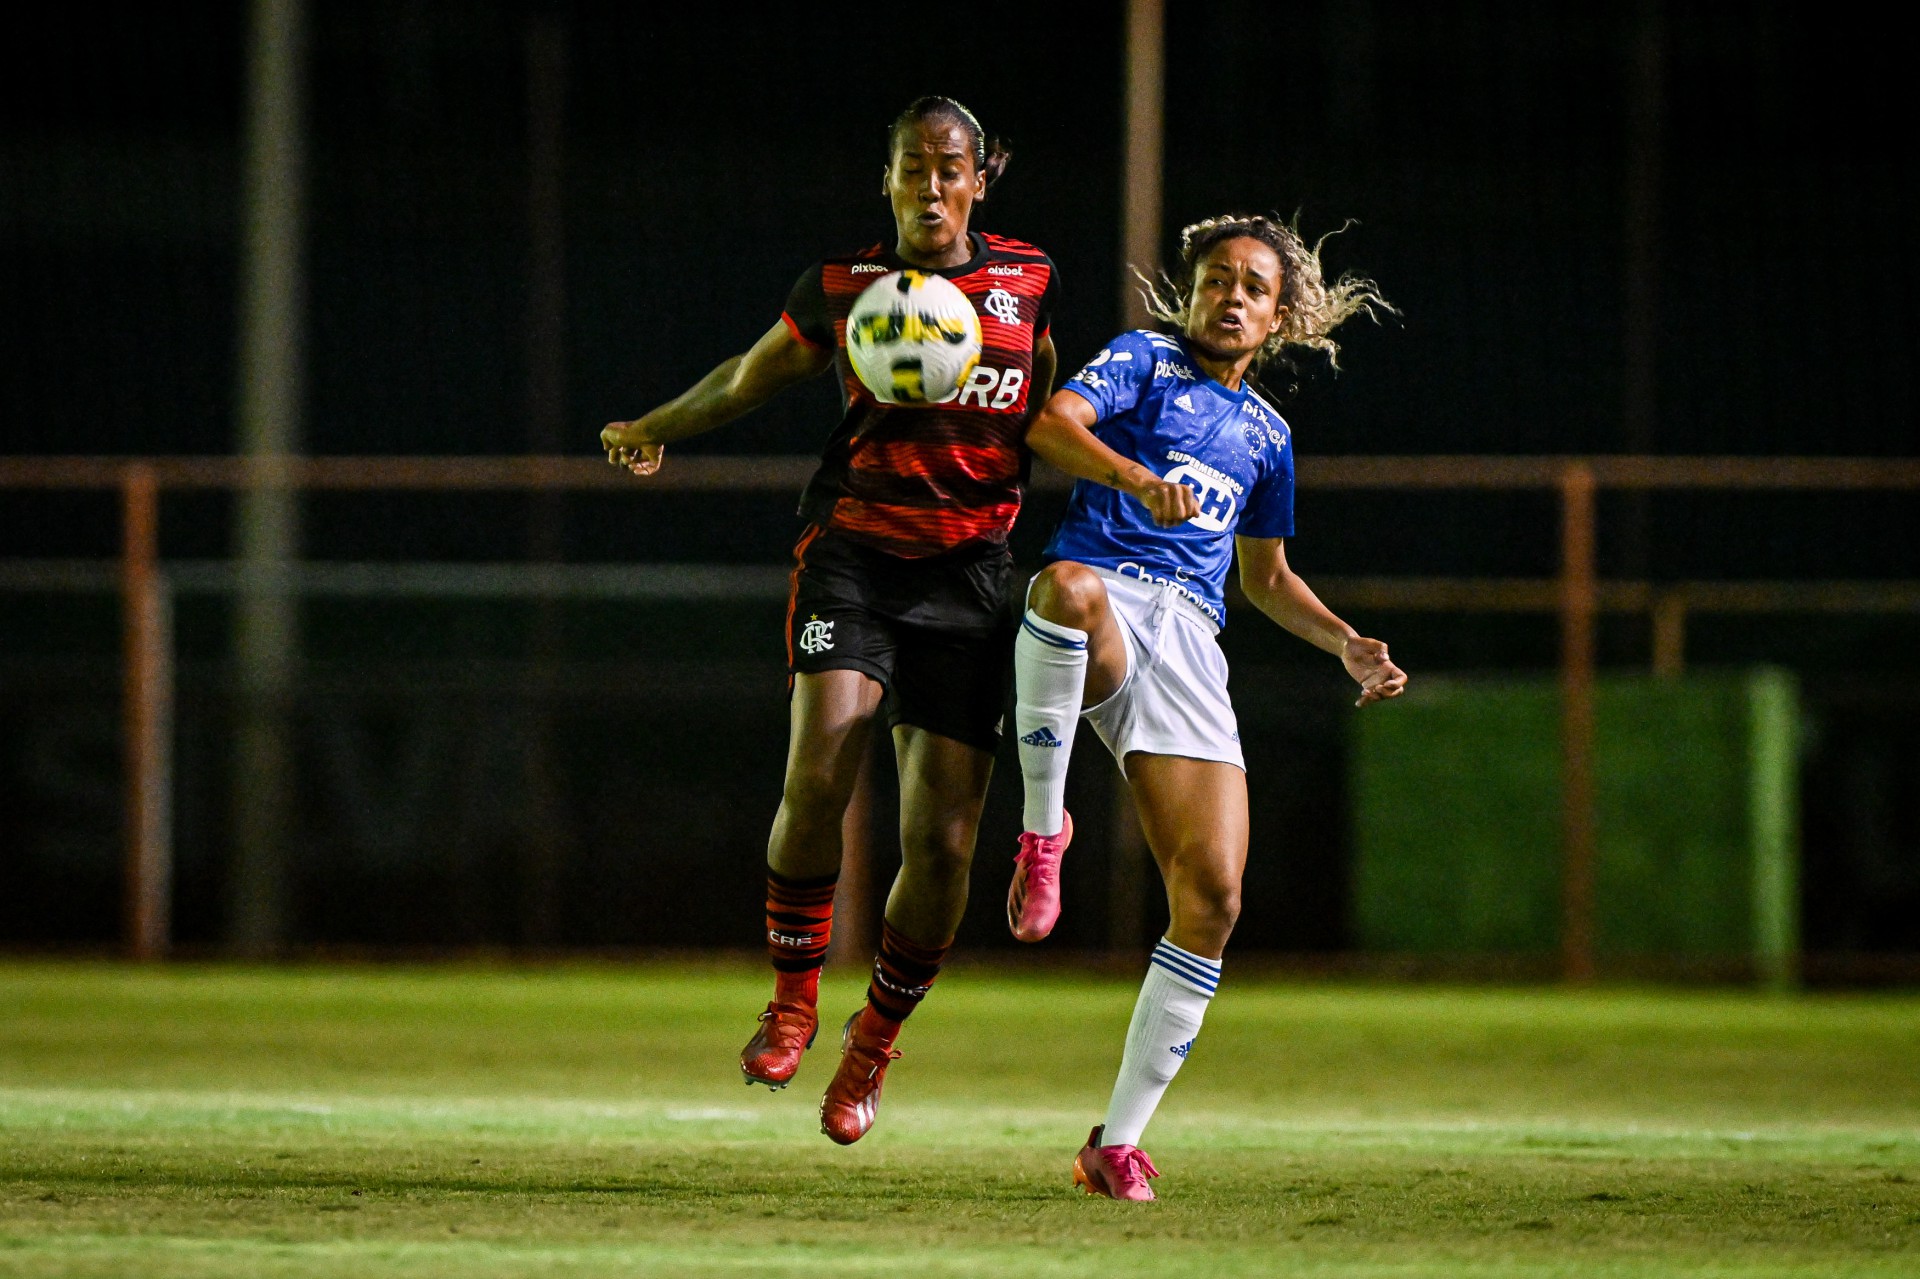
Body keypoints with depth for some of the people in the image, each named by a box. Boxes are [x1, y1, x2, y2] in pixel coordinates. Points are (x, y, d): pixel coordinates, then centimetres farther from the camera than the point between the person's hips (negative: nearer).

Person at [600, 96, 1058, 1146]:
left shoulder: (1027, 281, 8)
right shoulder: (842, 289, 5)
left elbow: (1055, 416, 24)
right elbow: (749, 377, 22)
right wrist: (656, 428, 20)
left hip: (968, 577, 1)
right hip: (852, 554, -1)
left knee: (941, 841, -5)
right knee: (818, 773, -25)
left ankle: (874, 1042, 17)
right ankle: (793, 998, -5)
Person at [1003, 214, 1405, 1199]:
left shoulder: (1266, 435, 28)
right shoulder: (1144, 361, 12)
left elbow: (1266, 577, 38)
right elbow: (1050, 424, -8)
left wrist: (1349, 644, 22)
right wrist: (1137, 478, -26)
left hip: (1188, 638, 5)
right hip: (1098, 607, -5)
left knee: (1212, 894, -11)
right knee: (1072, 586, -45)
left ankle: (1117, 1143, -3)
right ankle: (1042, 829, -27)